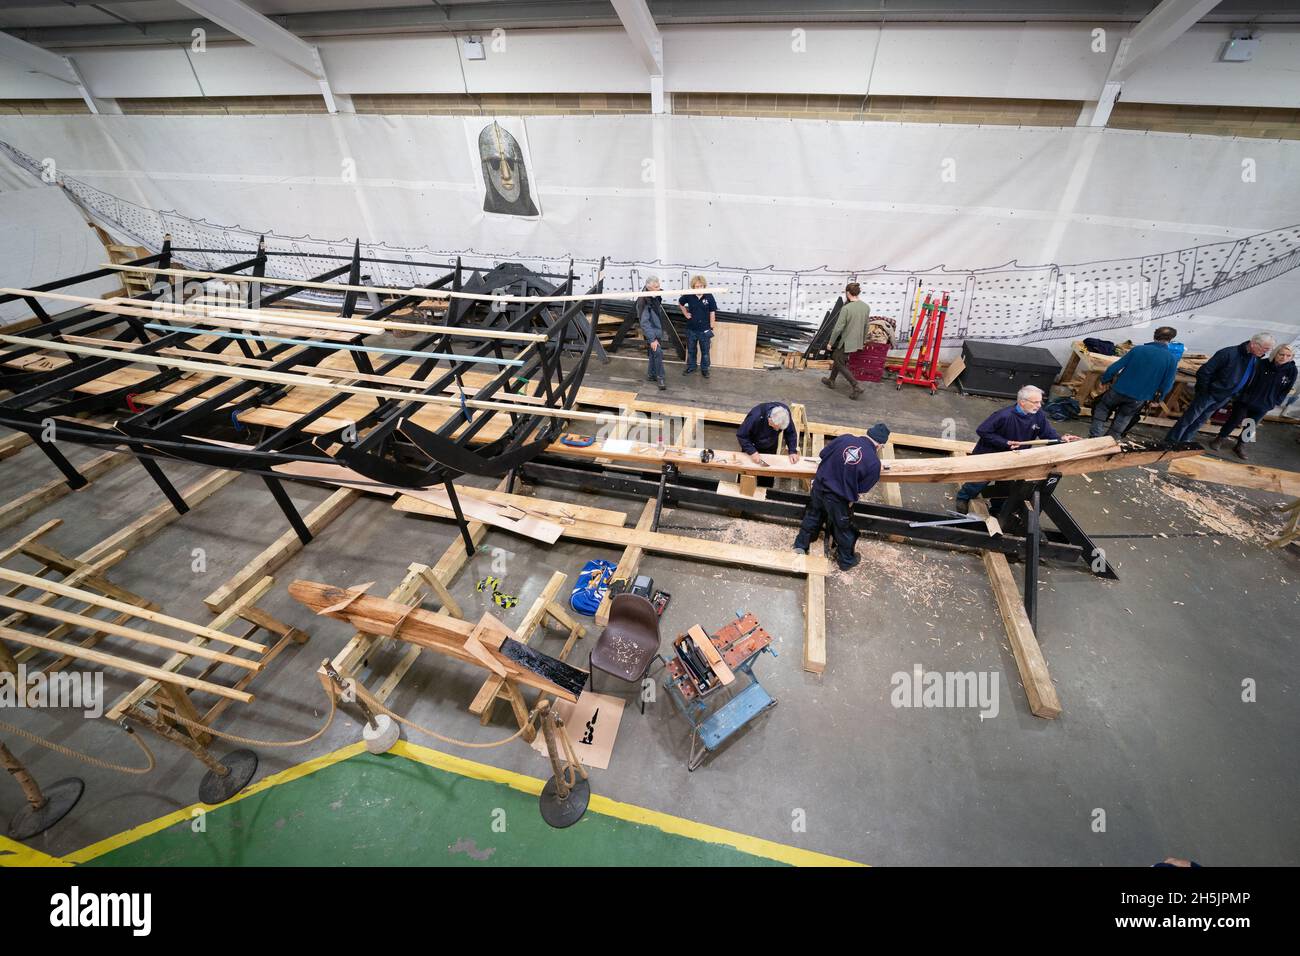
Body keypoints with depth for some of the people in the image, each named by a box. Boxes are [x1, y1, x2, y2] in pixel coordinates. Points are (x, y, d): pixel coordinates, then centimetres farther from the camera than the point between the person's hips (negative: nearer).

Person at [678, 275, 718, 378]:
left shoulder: (709, 296, -13)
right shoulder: (689, 296, -9)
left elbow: (712, 313, -7)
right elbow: (680, 303, 13)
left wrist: (711, 329, -7)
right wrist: (685, 313, 4)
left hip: (704, 330, -2)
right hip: (691, 329, 2)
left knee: (705, 351, 11)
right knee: (691, 350, 17)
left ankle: (704, 369, 27)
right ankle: (691, 367, 36)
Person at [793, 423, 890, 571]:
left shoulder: (845, 438, -12)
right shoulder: (874, 462, -20)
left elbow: (823, 454, 0)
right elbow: (863, 489, -10)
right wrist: (851, 500, 9)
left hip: (819, 485, 4)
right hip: (838, 498, -4)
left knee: (812, 516, 28)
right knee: (843, 528, 20)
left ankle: (800, 545, 45)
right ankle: (846, 560, 42)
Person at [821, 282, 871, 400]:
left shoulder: (846, 308, -22)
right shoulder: (866, 307, 0)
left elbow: (838, 328, -20)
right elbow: (866, 326, 10)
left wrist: (830, 342, -9)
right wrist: (863, 340, 23)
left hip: (846, 342, -8)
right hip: (857, 342, 8)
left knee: (840, 364, 7)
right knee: (837, 358, 25)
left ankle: (856, 387, -1)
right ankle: (831, 381, 38)